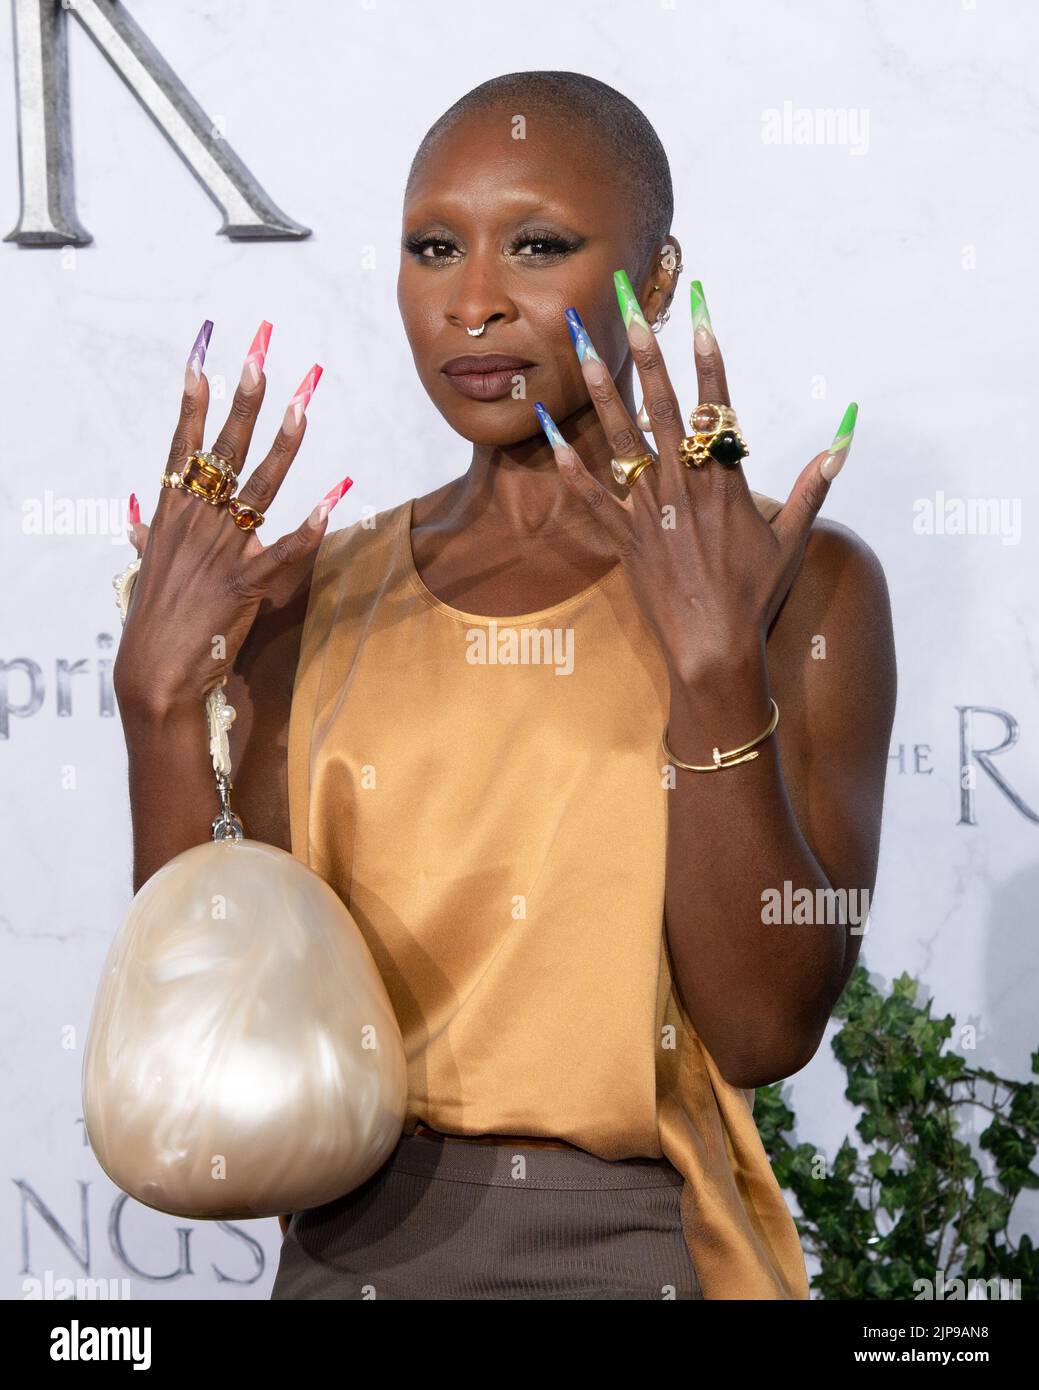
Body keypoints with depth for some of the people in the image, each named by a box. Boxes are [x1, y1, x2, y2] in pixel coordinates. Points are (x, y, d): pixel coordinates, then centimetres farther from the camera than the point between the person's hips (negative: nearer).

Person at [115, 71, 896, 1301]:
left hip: (642, 1242, -2)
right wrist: (157, 700, -16)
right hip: (349, 1245, 3)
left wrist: (720, 668, -25)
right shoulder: (309, 596, 1)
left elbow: (766, 1028, -15)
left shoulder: (801, 586, -8)